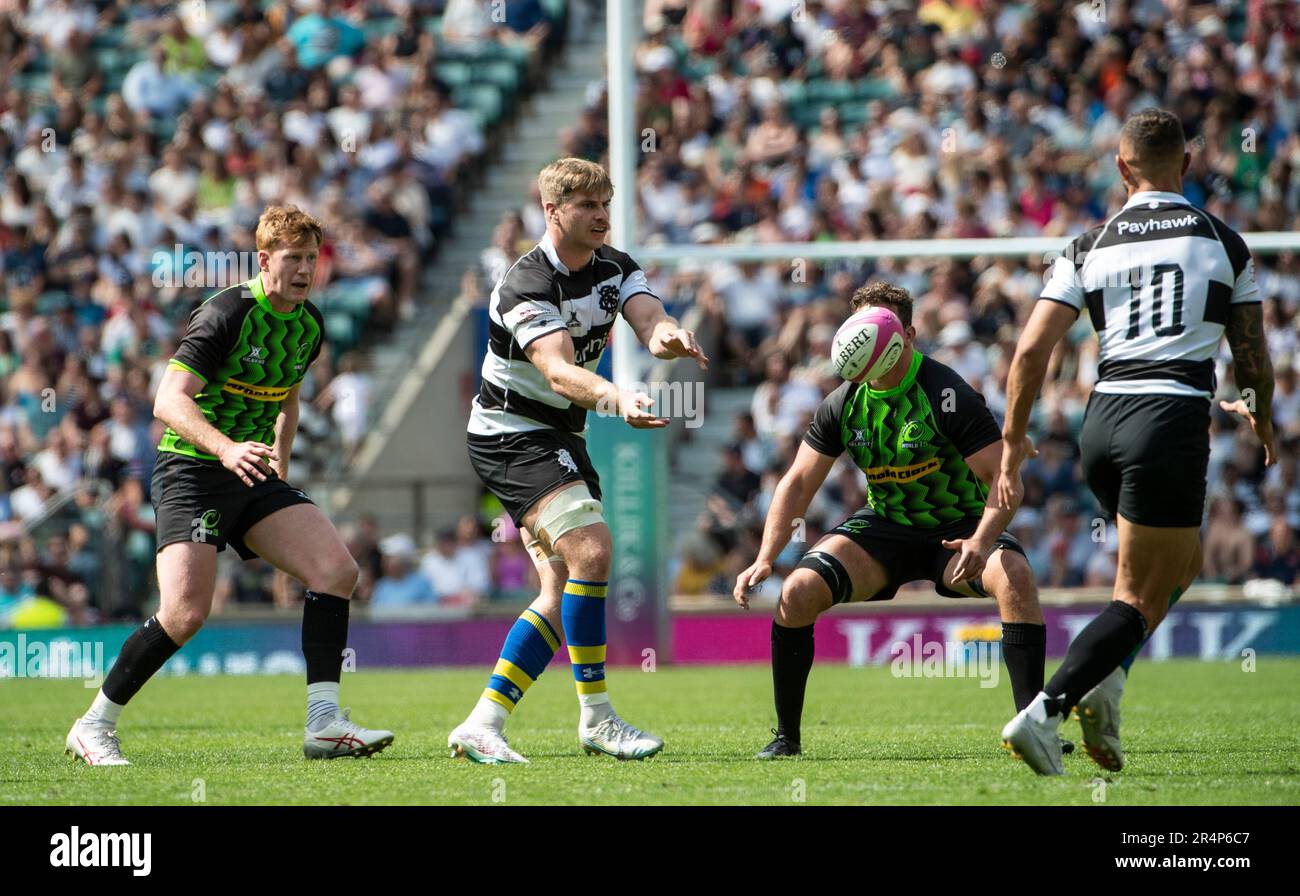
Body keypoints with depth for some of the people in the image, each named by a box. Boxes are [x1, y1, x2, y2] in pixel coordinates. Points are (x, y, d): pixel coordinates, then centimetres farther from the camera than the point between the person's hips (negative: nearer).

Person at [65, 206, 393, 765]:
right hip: (191, 471, -7)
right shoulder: (227, 315, -17)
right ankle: (93, 729, -3)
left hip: (254, 476, 7)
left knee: (337, 571, -11)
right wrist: (227, 450, -40)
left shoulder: (309, 325, 7)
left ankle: (323, 725, -7)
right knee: (185, 613, -20)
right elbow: (169, 400, -25)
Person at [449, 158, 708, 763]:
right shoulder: (528, 285, -21)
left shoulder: (616, 268, 3)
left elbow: (649, 320, -15)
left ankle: (482, 726, 3)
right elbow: (557, 371, -35)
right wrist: (617, 399, -54)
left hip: (561, 439, 9)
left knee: (563, 593, 2)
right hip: (510, 435, -9)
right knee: (589, 549, -25)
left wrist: (667, 336, -41)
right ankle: (596, 717, -20)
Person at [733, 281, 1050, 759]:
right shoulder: (843, 405, -7)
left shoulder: (948, 394, -21)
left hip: (958, 528, -3)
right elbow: (798, 485, 1)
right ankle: (787, 736, -1)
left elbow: (1003, 478, -25)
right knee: (796, 592, -18)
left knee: (1015, 577, -35)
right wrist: (765, 560, -12)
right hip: (885, 526, 4)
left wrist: (981, 541, -44)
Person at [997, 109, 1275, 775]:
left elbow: (1031, 351, 2)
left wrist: (1013, 440, 11)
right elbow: (1253, 357, 12)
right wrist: (1261, 417, 32)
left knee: (1180, 563, 26)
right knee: (1141, 599, 0)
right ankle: (1042, 714, -17)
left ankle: (1106, 679, 5)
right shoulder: (1224, 243, 6)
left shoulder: (1089, 248, 9)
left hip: (1103, 423, 4)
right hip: (1174, 420, -4)